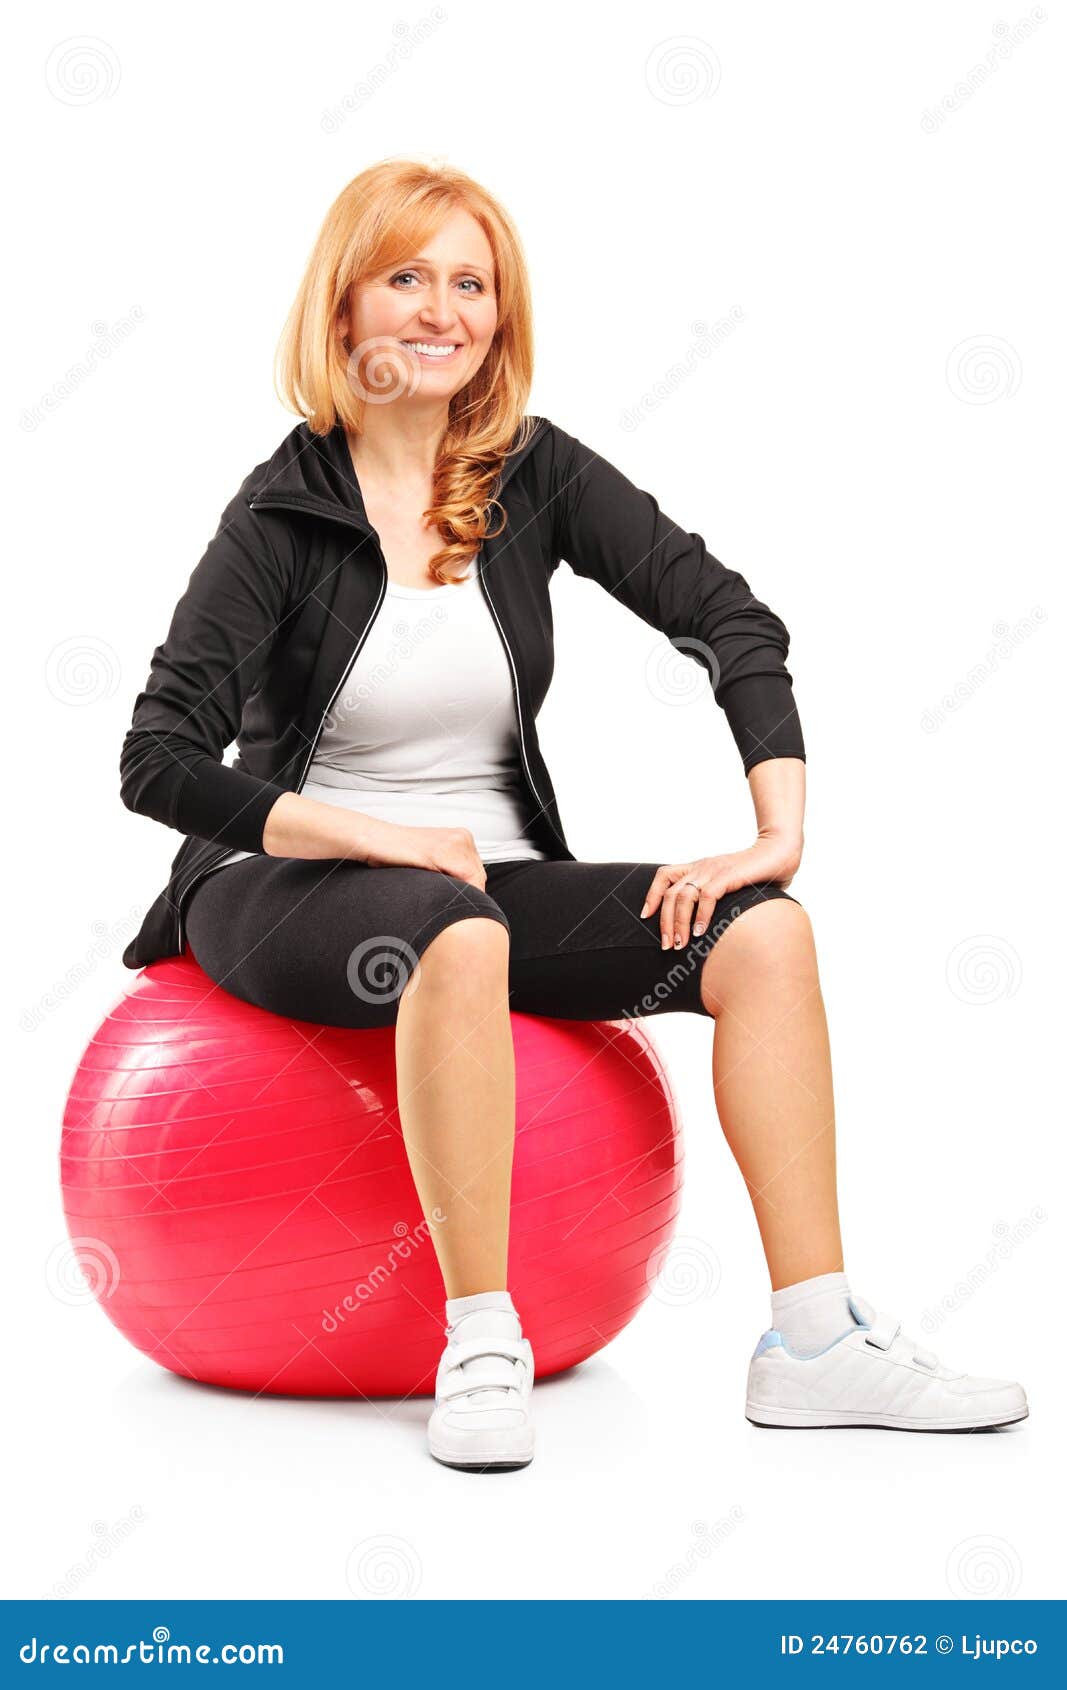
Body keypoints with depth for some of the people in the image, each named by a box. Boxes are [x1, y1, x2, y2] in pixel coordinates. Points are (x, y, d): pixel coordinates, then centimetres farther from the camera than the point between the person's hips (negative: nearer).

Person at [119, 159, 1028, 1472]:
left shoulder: (535, 474, 1)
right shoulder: (285, 511, -10)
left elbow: (732, 622, -3)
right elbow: (160, 761, -17)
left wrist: (778, 833, -15)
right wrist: (390, 838, -23)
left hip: (492, 874, 5)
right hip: (288, 891, -4)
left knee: (762, 931, -17)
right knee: (458, 935, -38)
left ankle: (814, 1346, -15)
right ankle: (480, 1350, -29)